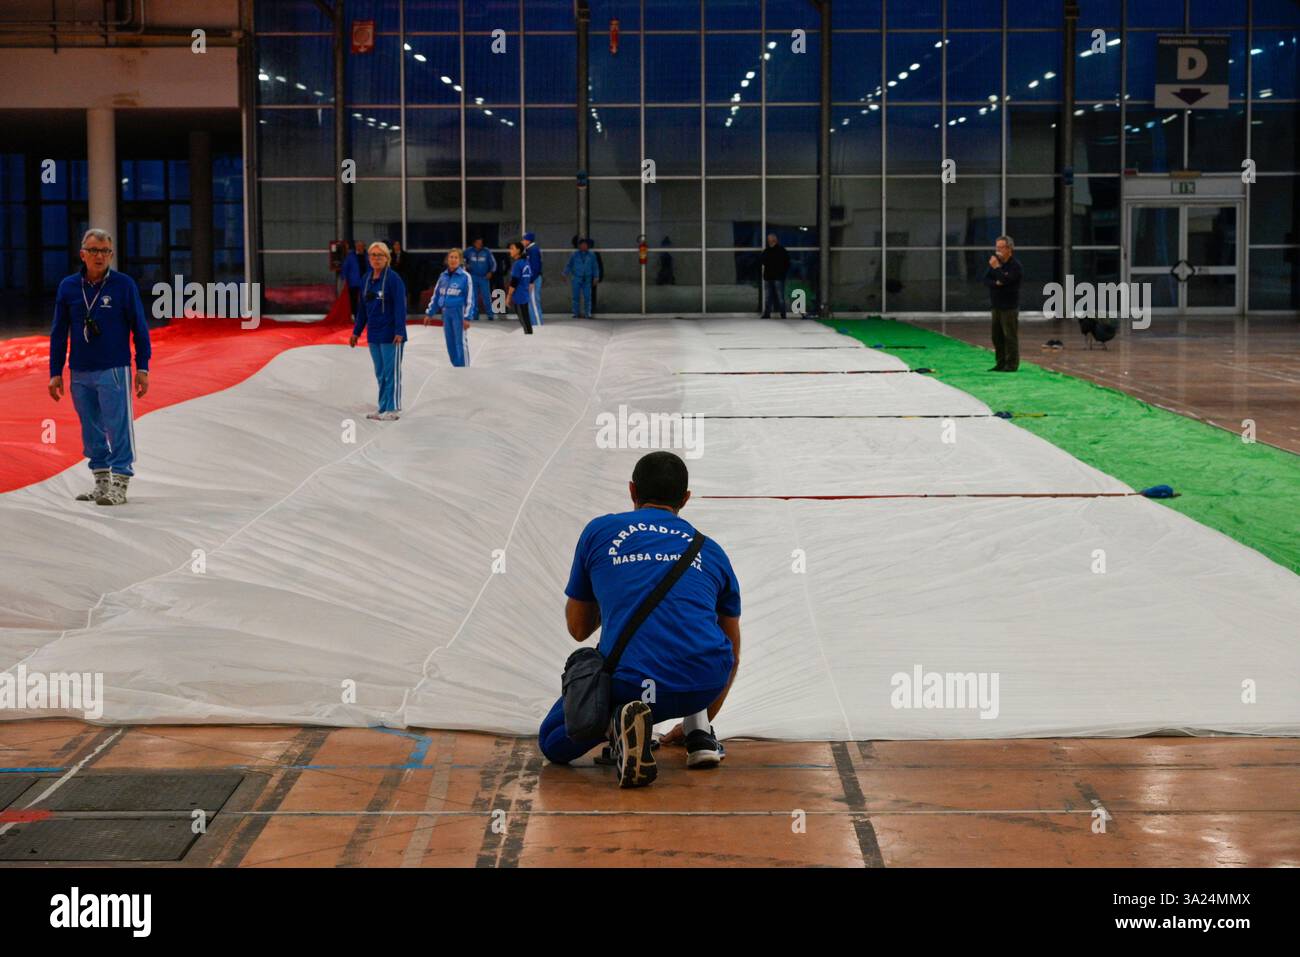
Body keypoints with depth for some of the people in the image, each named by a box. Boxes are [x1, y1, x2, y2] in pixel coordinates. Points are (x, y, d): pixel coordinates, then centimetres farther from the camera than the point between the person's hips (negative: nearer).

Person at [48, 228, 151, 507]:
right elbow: (59, 332, 11)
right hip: (80, 374, 4)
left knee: (118, 428, -6)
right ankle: (101, 481, 21)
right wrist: (55, 372, 8)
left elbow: (140, 328, 1)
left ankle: (119, 485, -3)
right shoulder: (68, 287, 6)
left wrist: (142, 368, -3)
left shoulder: (124, 285, -3)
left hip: (114, 370, -4)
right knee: (92, 431, 10)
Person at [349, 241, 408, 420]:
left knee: (391, 372, -2)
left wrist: (399, 332, -21)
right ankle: (383, 408, 18)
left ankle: (393, 409, 3)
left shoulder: (394, 279, -11)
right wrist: (356, 332, 16)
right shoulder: (366, 279, 10)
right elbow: (362, 308, 16)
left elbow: (400, 307, -15)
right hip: (373, 334, 7)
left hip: (390, 335, -7)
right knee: (380, 373, 12)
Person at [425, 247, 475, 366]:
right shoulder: (443, 276, 9)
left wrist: (467, 317, -13)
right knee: (450, 343, 9)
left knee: (461, 343, -6)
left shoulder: (465, 276, -7)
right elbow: (435, 295, 16)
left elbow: (470, 298, -9)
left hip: (459, 312, -6)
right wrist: (429, 313, 15)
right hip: (446, 313, 6)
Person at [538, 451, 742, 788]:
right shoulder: (711, 551, 23)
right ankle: (698, 730, 19)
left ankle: (622, 719, -8)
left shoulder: (598, 531, 18)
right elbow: (732, 653, 32)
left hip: (628, 684, -3)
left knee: (553, 743, 24)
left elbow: (579, 628, 27)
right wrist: (701, 720, 47)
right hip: (706, 682, 3)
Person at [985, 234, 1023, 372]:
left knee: (1010, 336, -6)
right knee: (997, 336, 10)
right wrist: (996, 283, -13)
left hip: (1009, 307, -8)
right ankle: (1001, 363, 17)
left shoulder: (1015, 265, -10)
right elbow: (986, 280, 6)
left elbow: (1006, 280, -23)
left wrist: (996, 267, -16)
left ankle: (1012, 364, -1)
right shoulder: (996, 261, 13)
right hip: (997, 306, 8)